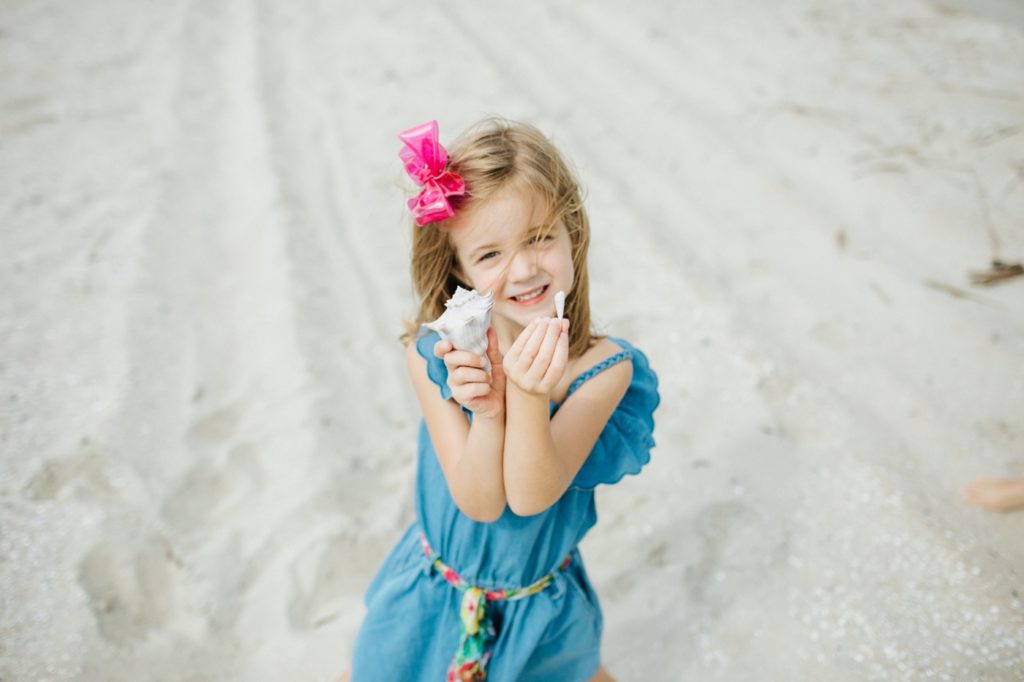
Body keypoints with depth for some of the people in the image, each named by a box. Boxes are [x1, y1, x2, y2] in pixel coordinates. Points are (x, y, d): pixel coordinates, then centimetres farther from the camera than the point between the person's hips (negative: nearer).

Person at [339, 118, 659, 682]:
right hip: (434, 588, 1)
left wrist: (528, 397, -45)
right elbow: (481, 503, -24)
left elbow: (531, 498, -29)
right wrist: (488, 412, -42)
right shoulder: (433, 357, -22)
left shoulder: (602, 367, -24)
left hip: (541, 602, 0)